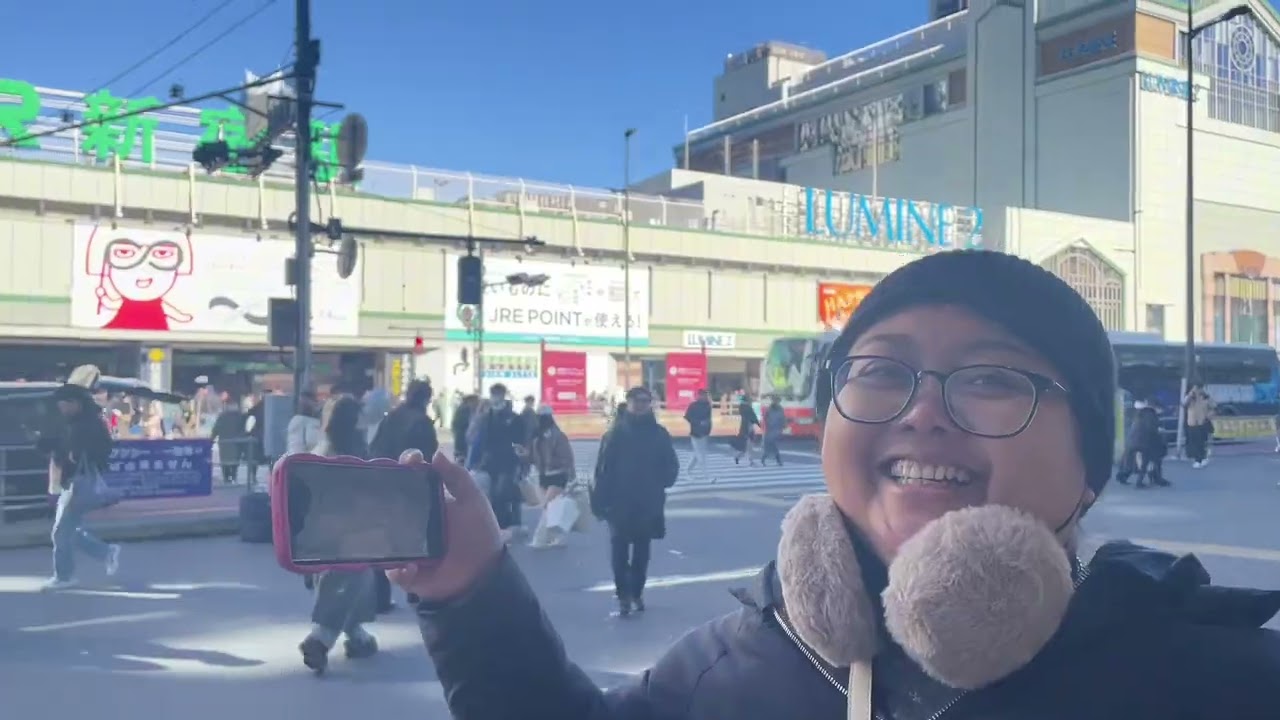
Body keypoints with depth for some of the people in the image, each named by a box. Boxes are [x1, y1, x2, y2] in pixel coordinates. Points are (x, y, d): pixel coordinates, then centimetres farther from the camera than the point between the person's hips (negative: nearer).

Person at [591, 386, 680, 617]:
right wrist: (601, 499, -11)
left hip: (648, 504, 2)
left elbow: (671, 466, 5)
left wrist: (660, 486, -7)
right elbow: (604, 467, -7)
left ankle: (636, 592, 23)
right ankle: (623, 594, 6)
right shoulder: (618, 433, -4)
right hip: (620, 503, -2)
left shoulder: (659, 434, 1)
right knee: (619, 550, 0)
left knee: (641, 551, 11)